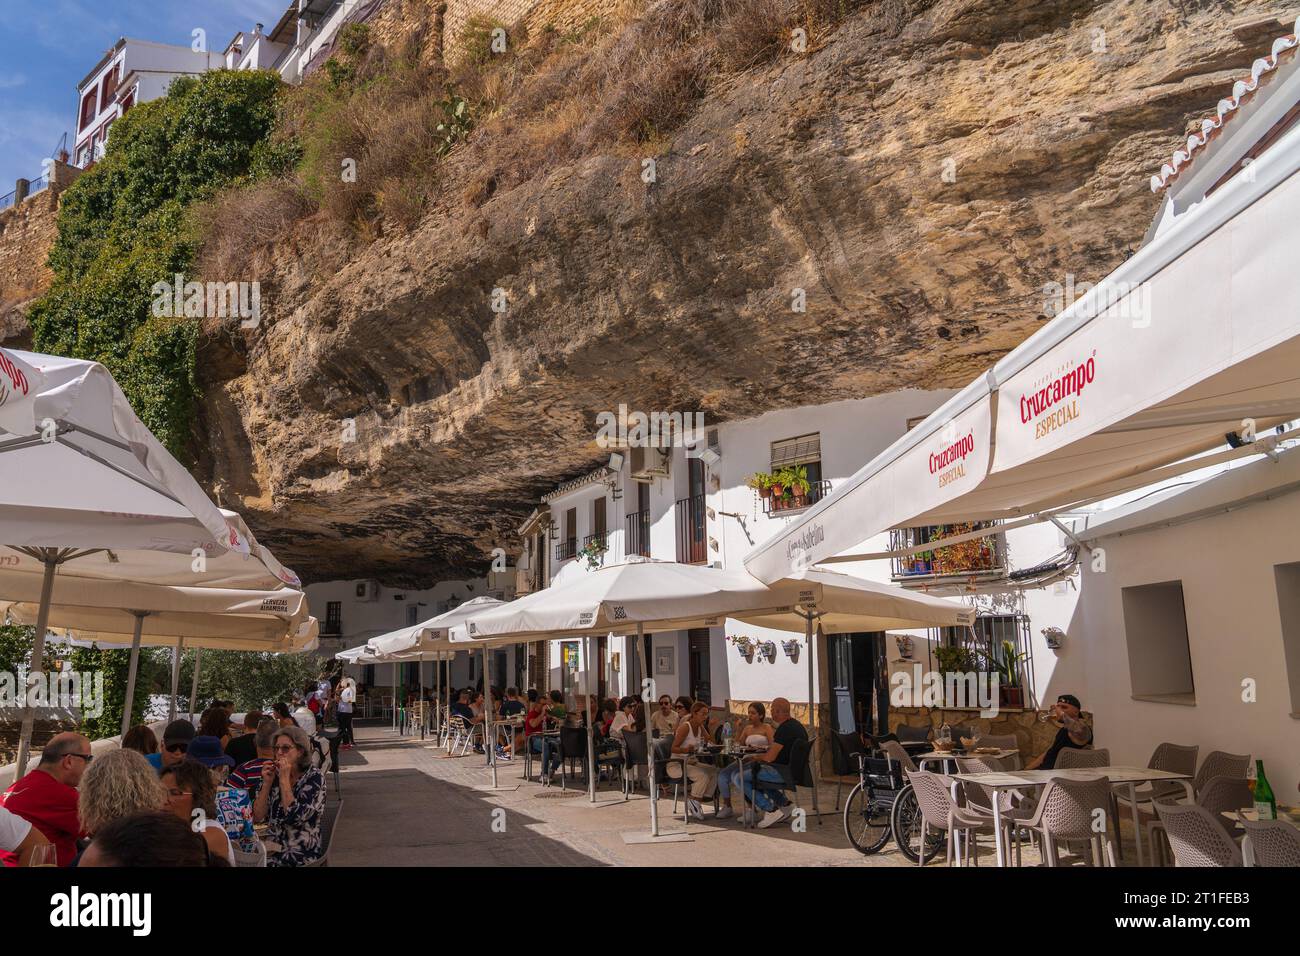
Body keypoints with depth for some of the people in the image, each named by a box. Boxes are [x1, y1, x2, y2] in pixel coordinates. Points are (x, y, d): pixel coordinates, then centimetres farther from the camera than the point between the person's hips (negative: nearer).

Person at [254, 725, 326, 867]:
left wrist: (285, 780, -18)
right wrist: (267, 783, -9)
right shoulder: (274, 775, 5)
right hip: (273, 849, 5)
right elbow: (258, 817, 1)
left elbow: (295, 817, -20)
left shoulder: (314, 778, -9)